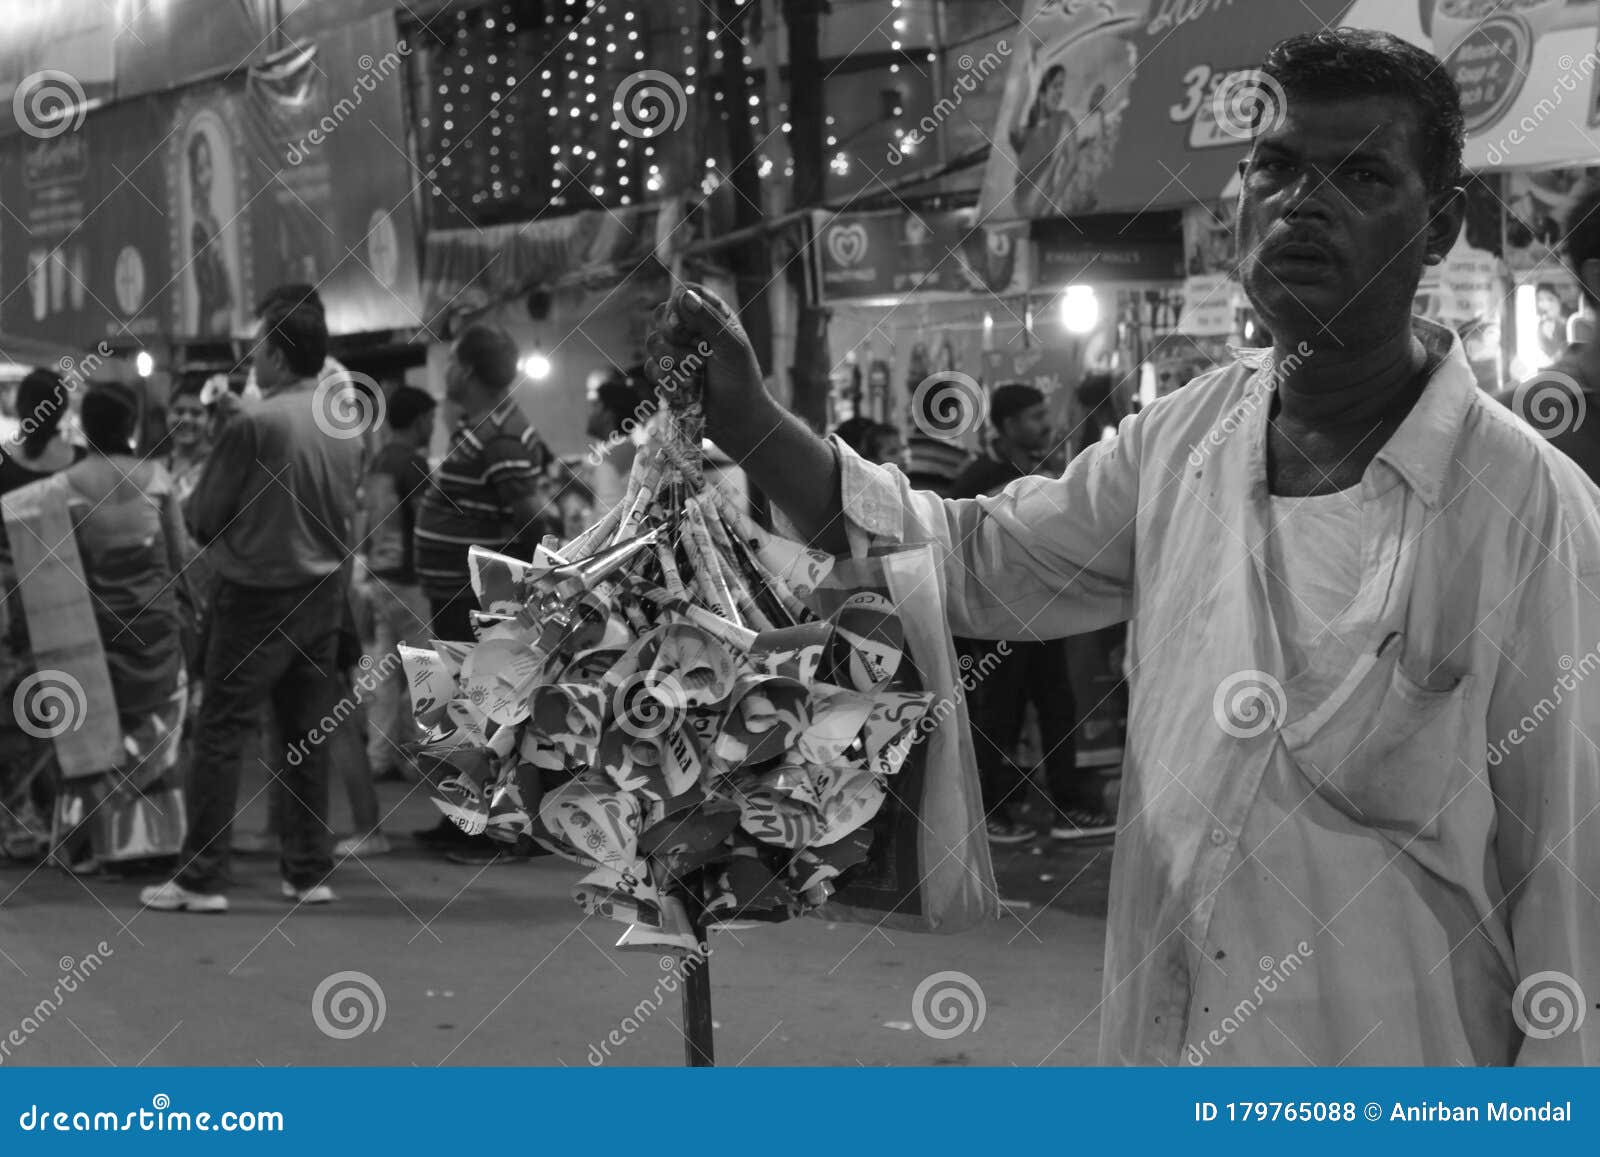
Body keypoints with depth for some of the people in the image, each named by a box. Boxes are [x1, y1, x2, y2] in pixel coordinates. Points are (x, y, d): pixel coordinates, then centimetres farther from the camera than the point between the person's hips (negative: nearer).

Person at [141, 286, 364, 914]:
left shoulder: (254, 422, -16)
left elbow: (203, 517, -9)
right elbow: (347, 514, 9)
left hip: (258, 596, -6)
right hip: (325, 592, 6)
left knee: (221, 734, -1)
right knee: (308, 734, 12)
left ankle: (202, 879, -2)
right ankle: (310, 870, 16)